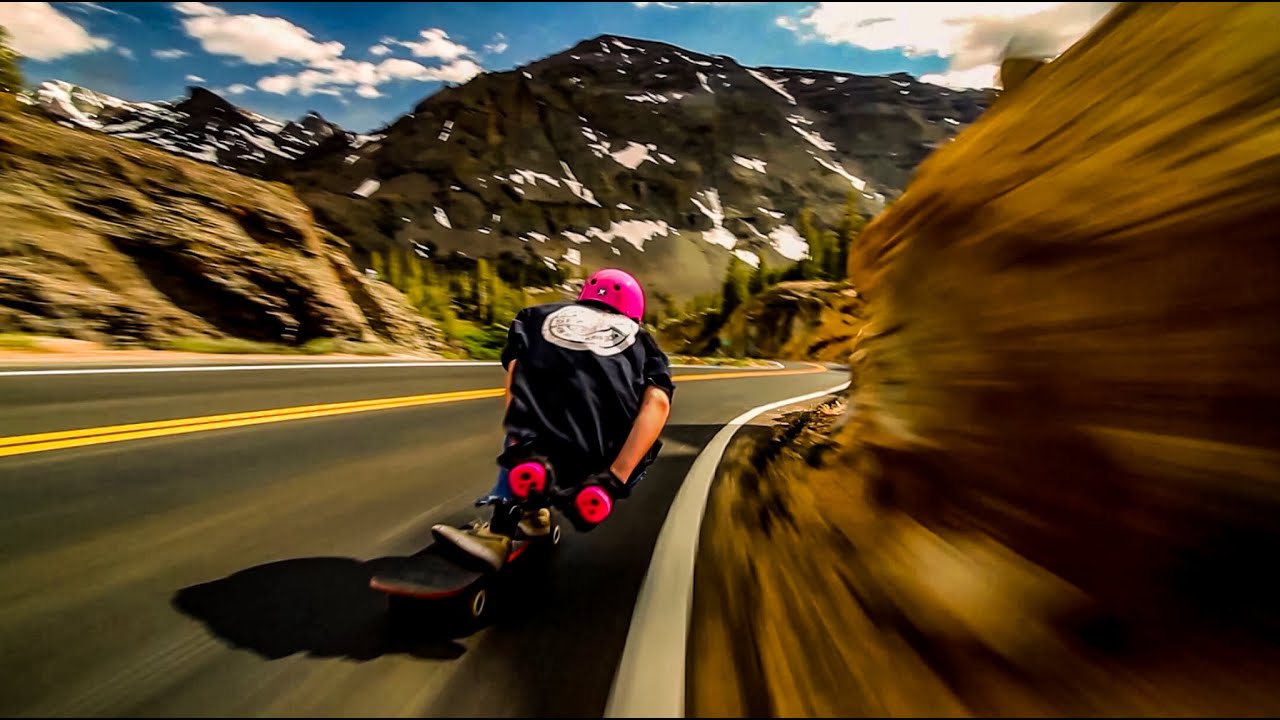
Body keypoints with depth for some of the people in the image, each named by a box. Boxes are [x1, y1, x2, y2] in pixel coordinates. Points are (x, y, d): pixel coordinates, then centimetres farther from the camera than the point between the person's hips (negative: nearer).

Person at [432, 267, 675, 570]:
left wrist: (518, 443, 2)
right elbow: (658, 402, 1)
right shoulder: (641, 340, 21)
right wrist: (617, 476, -5)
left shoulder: (538, 315, 23)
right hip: (606, 465, 0)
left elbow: (516, 377, 5)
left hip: (539, 451, 0)